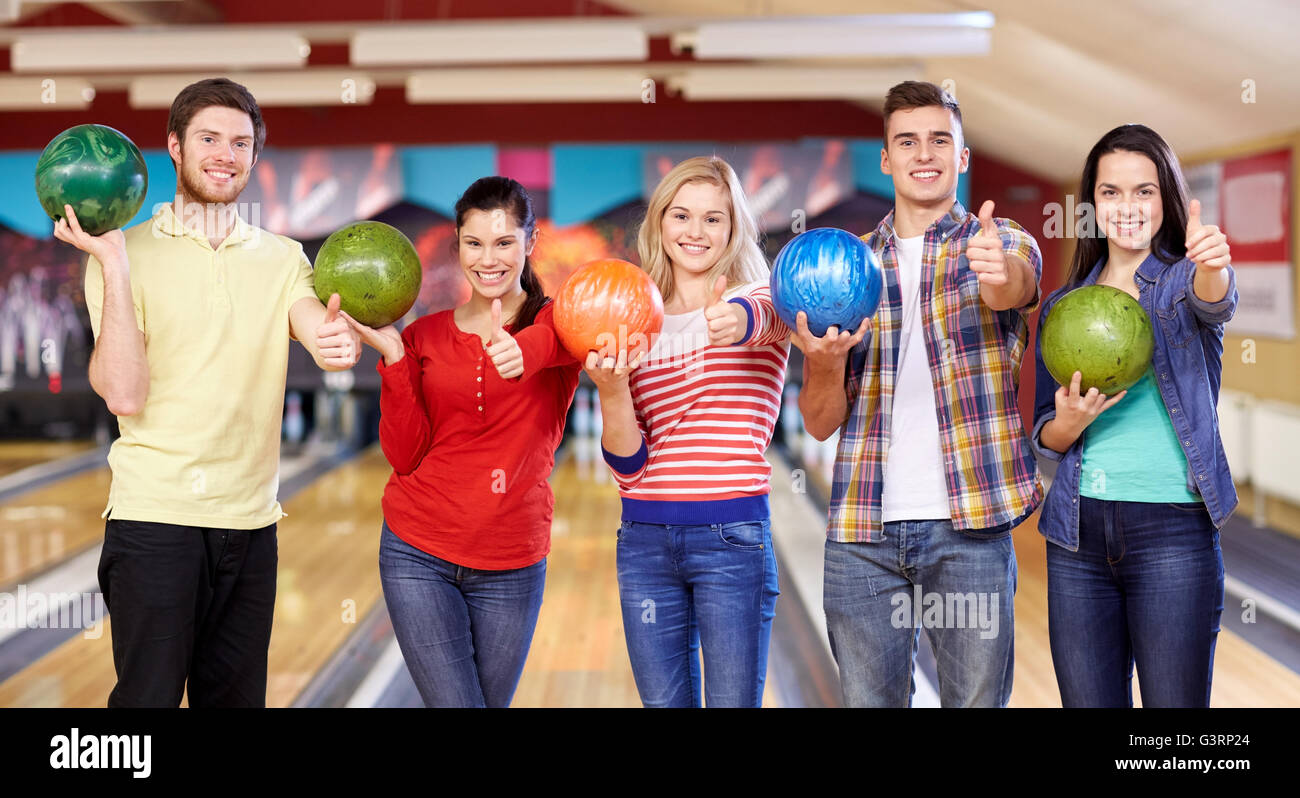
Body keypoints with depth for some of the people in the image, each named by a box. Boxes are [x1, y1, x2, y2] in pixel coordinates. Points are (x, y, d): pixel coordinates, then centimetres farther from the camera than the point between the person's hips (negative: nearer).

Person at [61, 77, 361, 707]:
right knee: (148, 696, -4)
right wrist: (114, 264, -18)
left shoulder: (282, 259, 10)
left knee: (234, 698, 10)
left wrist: (340, 339, -35)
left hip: (251, 520, 4)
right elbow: (124, 396, -12)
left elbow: (323, 334, -10)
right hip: (155, 514, -4)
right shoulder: (128, 254, -2)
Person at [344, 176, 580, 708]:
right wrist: (393, 356, -11)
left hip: (512, 565, 0)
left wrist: (524, 349, -50)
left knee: (492, 703, 11)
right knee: (455, 704, -8)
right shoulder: (424, 337, 6)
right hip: (419, 554, 0)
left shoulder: (557, 322, -1)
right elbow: (405, 455, -1)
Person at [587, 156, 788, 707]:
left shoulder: (760, 300, 2)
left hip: (732, 536, -3)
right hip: (645, 538, 3)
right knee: (663, 702, 10)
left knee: (734, 703, -1)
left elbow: (761, 316, -27)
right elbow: (627, 463, 4)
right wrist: (611, 391, -15)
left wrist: (736, 320, -51)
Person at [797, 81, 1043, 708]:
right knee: (867, 698, 7)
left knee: (977, 697, 2)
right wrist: (825, 361, -11)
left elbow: (1014, 287, -21)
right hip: (862, 531, 2)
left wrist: (997, 273, -46)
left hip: (968, 522, -2)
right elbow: (819, 423, 11)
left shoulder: (1005, 243, 6)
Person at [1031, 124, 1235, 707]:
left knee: (1175, 704, -2)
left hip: (1172, 527, -3)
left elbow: (1213, 300, -22)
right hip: (1079, 531, 3)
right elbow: (1045, 434, 13)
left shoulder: (1182, 279, 3)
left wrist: (1214, 265, -45)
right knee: (1088, 701, 7)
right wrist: (1071, 422, -11)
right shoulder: (1062, 308, 12)